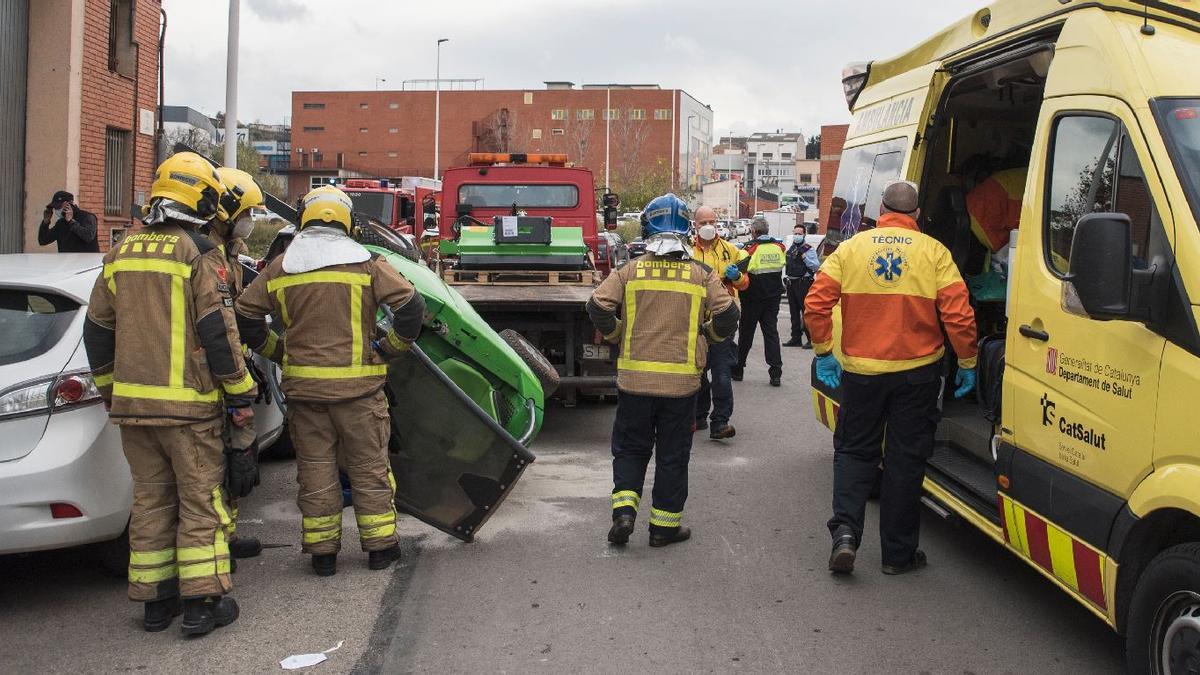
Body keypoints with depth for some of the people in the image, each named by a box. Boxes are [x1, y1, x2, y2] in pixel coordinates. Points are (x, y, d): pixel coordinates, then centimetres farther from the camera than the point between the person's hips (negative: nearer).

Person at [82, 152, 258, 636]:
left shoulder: (121, 253, 10)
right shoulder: (197, 254, -10)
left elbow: (97, 330, 15)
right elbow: (218, 331, -13)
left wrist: (110, 389, 24)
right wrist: (240, 394, -6)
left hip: (132, 401, 6)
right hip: (187, 402, -6)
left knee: (150, 498, 14)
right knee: (201, 499, 3)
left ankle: (154, 600, 19)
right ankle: (203, 602, 6)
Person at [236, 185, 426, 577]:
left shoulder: (281, 267, 5)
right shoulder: (365, 263, -3)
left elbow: (245, 314, 4)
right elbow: (411, 305, -10)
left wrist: (276, 351, 15)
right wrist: (390, 348, 2)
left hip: (303, 384, 2)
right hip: (357, 384, -2)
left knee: (315, 470, 11)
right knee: (369, 467, 10)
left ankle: (322, 552, 16)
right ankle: (380, 547, 18)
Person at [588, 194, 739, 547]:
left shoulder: (630, 271, -1)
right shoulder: (702, 275, -1)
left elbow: (599, 306, -7)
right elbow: (727, 315, -5)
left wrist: (617, 335, 10)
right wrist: (707, 336, 15)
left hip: (634, 376, 1)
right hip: (681, 381, 0)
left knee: (630, 448, 15)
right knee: (672, 454, 10)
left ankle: (624, 508, -1)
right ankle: (665, 524, 15)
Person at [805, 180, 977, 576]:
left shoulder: (851, 247, 0)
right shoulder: (934, 252, -4)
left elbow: (816, 304, -5)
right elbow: (959, 314, -10)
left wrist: (823, 353, 5)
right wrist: (967, 364, 2)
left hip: (860, 370, 1)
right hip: (917, 371, -1)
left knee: (854, 451, 16)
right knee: (906, 461, 9)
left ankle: (845, 530, -3)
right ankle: (899, 554, 16)